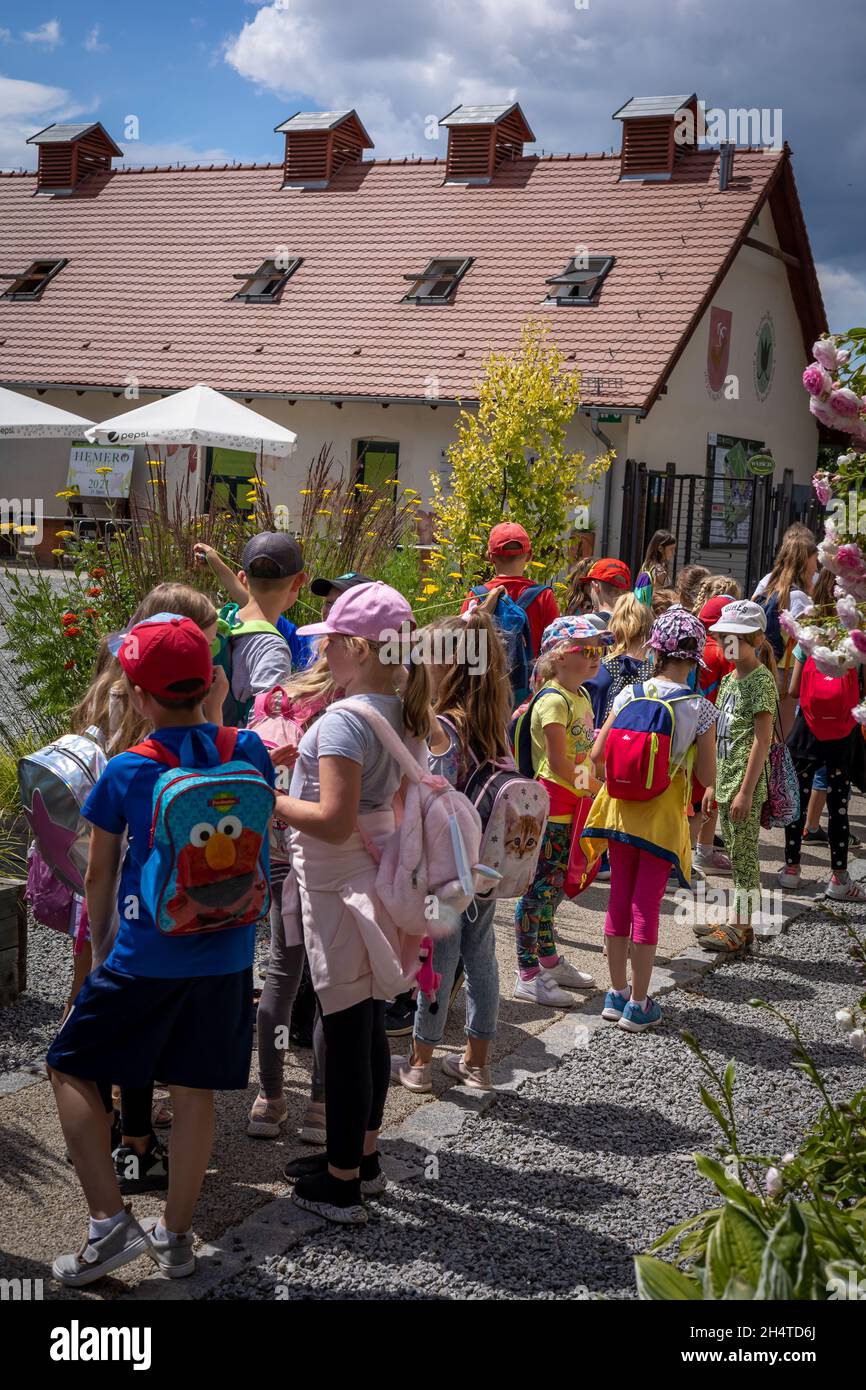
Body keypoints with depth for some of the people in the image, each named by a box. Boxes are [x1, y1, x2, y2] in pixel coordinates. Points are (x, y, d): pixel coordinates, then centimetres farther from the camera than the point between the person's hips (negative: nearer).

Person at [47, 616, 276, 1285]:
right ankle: (176, 1235, 24)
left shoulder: (127, 771, -10)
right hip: (228, 956, 4)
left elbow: (99, 875, 1)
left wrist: (100, 940, 15)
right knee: (195, 1092, 13)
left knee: (71, 1070, 13)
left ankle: (110, 1222, 6)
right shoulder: (248, 751, -2)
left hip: (146, 956, -4)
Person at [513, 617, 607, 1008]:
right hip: (550, 802, -9)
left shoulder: (581, 696, 13)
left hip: (573, 801, 9)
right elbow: (558, 761, -20)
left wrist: (588, 775, 0)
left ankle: (548, 960, 30)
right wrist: (597, 787, -14)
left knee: (554, 885, 18)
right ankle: (527, 976, 2)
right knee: (540, 885, -4)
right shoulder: (553, 700, -16)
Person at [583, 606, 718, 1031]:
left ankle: (617, 993, 24)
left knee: (619, 901, 13)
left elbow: (597, 755, -5)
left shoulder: (630, 694, -6)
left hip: (621, 808, 3)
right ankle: (638, 1005, 11)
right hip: (663, 816, -3)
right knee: (647, 907, 4)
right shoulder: (700, 707, -11)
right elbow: (707, 775, -7)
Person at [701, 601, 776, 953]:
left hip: (746, 785, -8)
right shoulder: (730, 679, 14)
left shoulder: (761, 681, -12)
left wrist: (746, 790, -19)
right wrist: (713, 783, 16)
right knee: (735, 854, 13)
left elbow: (762, 740, -16)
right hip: (725, 781, 8)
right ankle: (739, 923, 20)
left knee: (744, 855, -2)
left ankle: (739, 926, 4)